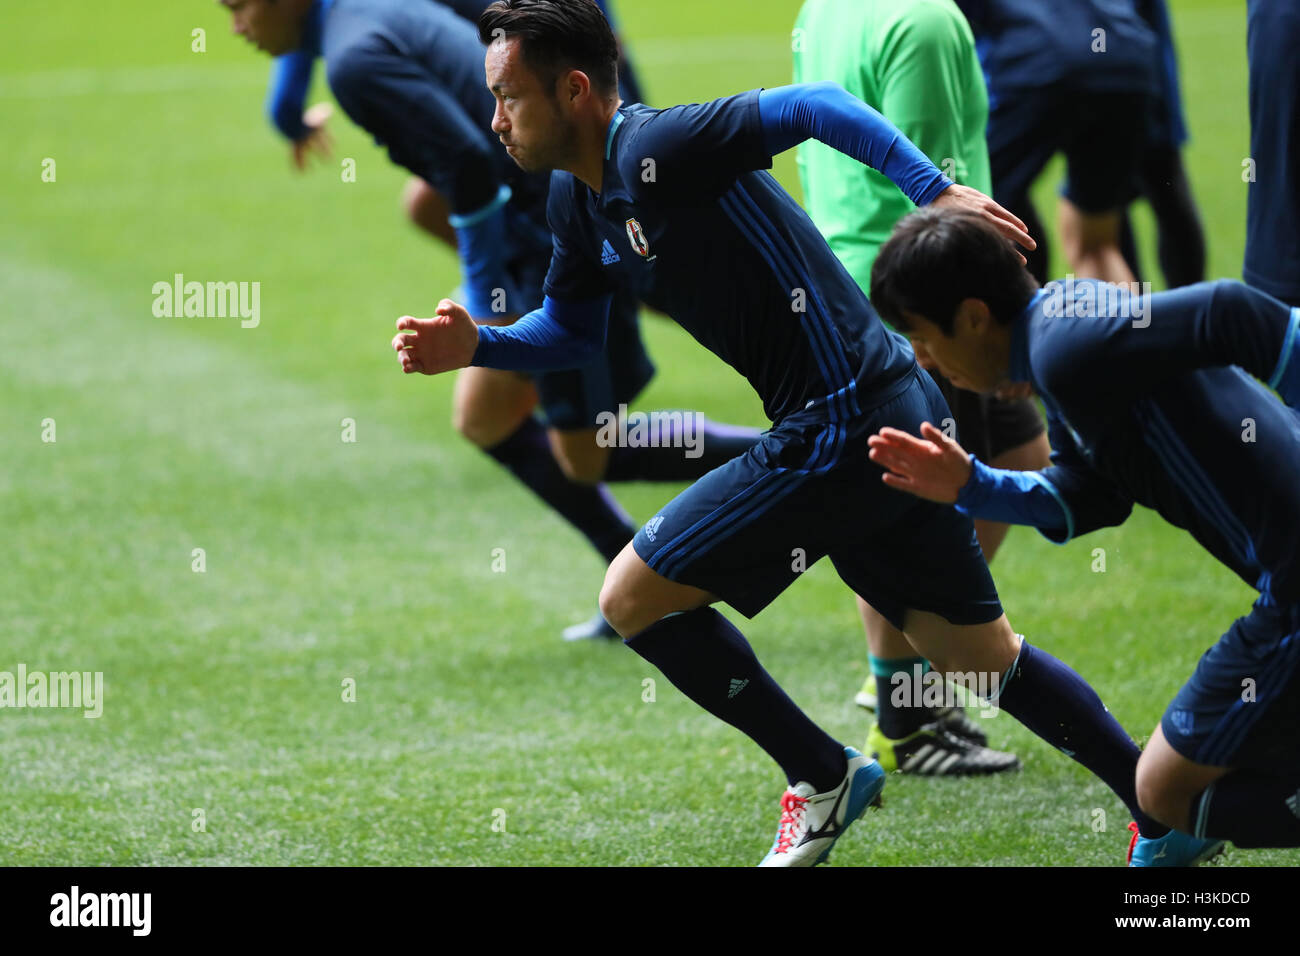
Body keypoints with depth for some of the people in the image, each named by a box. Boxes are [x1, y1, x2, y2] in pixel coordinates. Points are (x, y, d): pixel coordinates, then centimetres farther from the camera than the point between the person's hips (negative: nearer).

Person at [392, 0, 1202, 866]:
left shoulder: (655, 152, -18)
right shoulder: (578, 199, 11)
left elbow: (815, 106, -26)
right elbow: (571, 330, 25)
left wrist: (936, 191, -35)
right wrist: (475, 346, 8)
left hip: (842, 428, -10)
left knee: (632, 598, -1)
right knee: (984, 661, 17)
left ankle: (823, 776, 9)